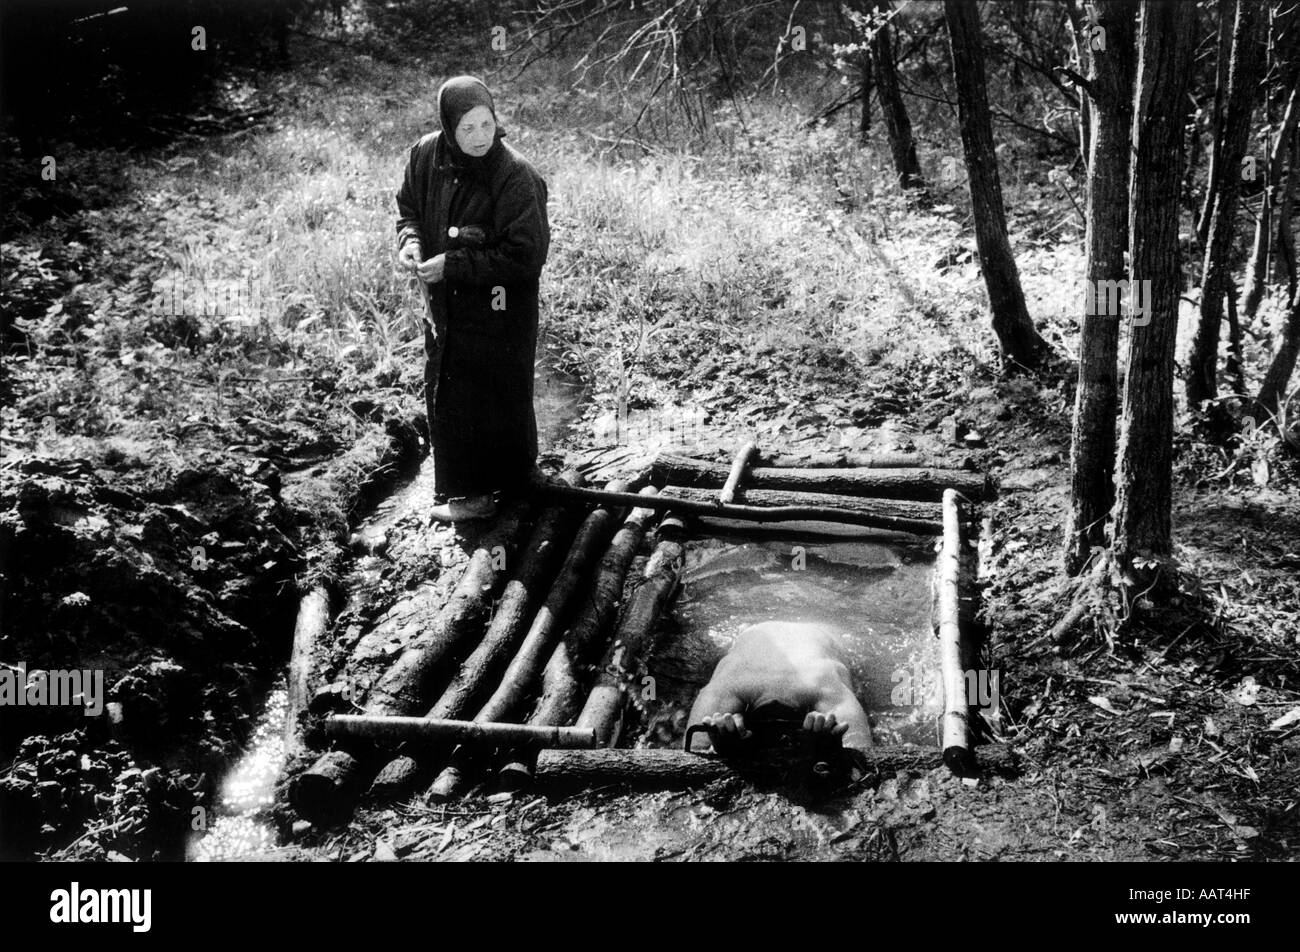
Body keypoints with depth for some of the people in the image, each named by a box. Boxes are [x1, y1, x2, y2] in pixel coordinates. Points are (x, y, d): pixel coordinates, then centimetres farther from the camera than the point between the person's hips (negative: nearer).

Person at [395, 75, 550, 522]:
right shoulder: (427, 154, -5)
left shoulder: (515, 177, -23)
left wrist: (453, 263, -23)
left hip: (498, 313, -7)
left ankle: (482, 490, 23)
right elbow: (408, 205, 13)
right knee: (442, 397, 19)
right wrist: (410, 239, -10)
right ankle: (455, 483, 39)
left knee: (496, 400, 6)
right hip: (445, 303, 7)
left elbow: (526, 256, -23)